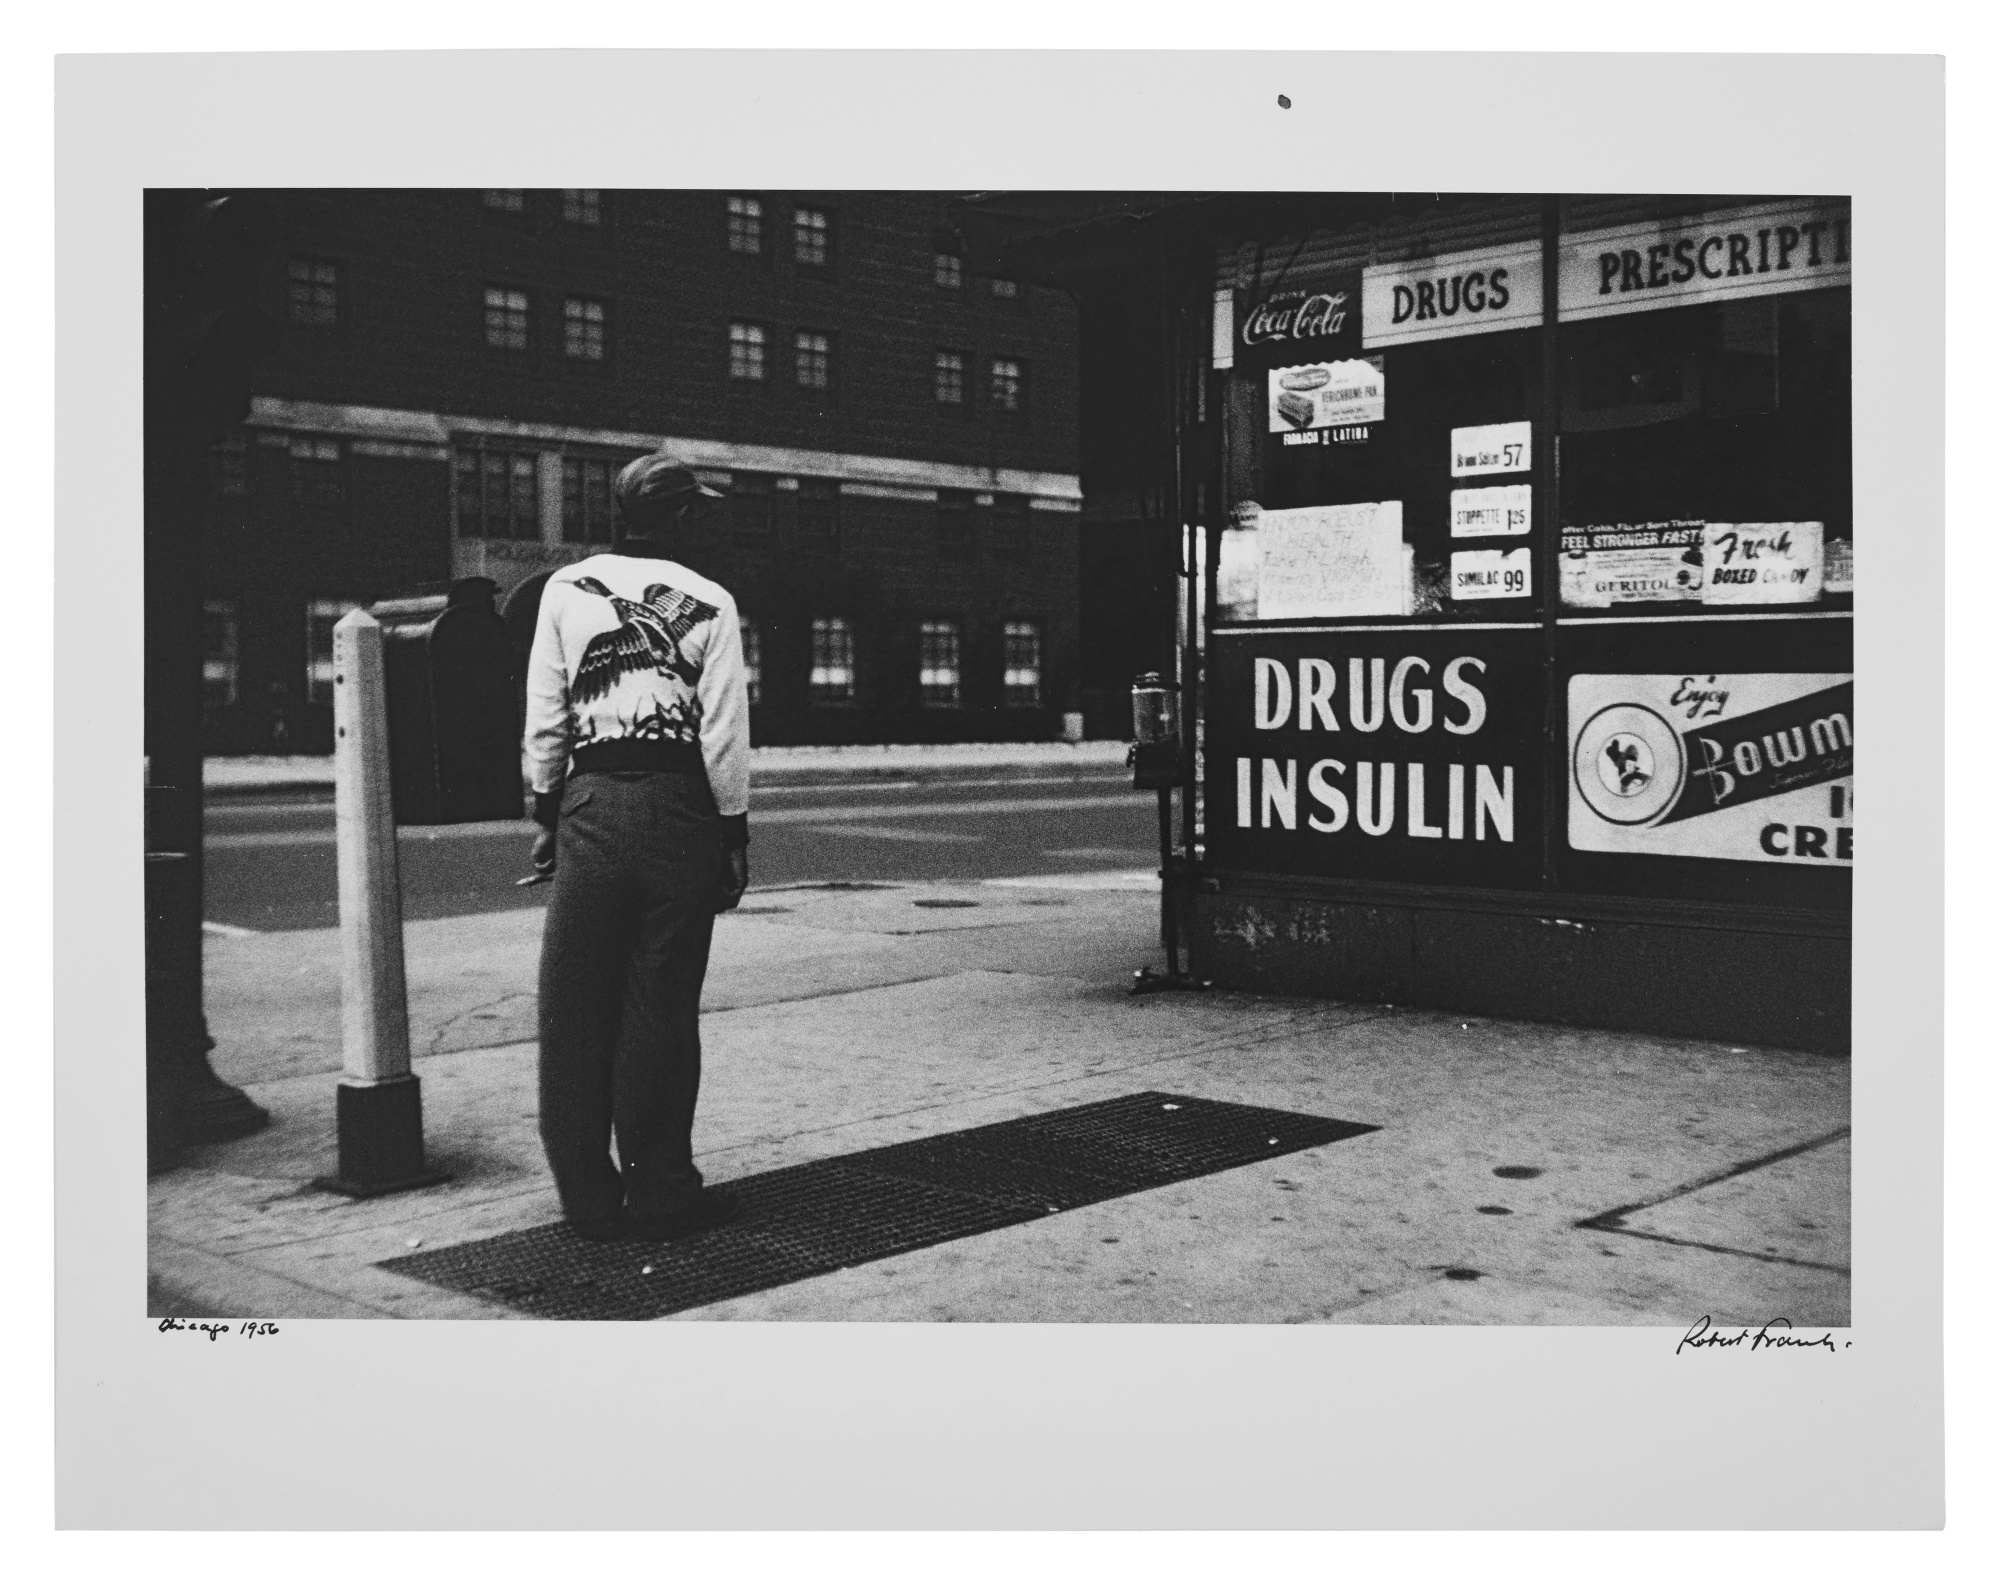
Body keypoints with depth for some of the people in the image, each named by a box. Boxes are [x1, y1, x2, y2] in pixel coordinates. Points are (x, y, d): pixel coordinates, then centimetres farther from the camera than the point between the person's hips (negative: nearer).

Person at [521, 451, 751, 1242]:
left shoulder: (565, 590, 6)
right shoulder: (708, 603, 0)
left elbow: (544, 717, 6)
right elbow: (725, 732, -2)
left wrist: (547, 811, 13)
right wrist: (734, 831, 5)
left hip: (591, 803, 1)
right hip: (678, 806, -1)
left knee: (576, 1005, 8)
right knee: (661, 1005, 5)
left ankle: (588, 1193, 13)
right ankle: (660, 1191, 12)